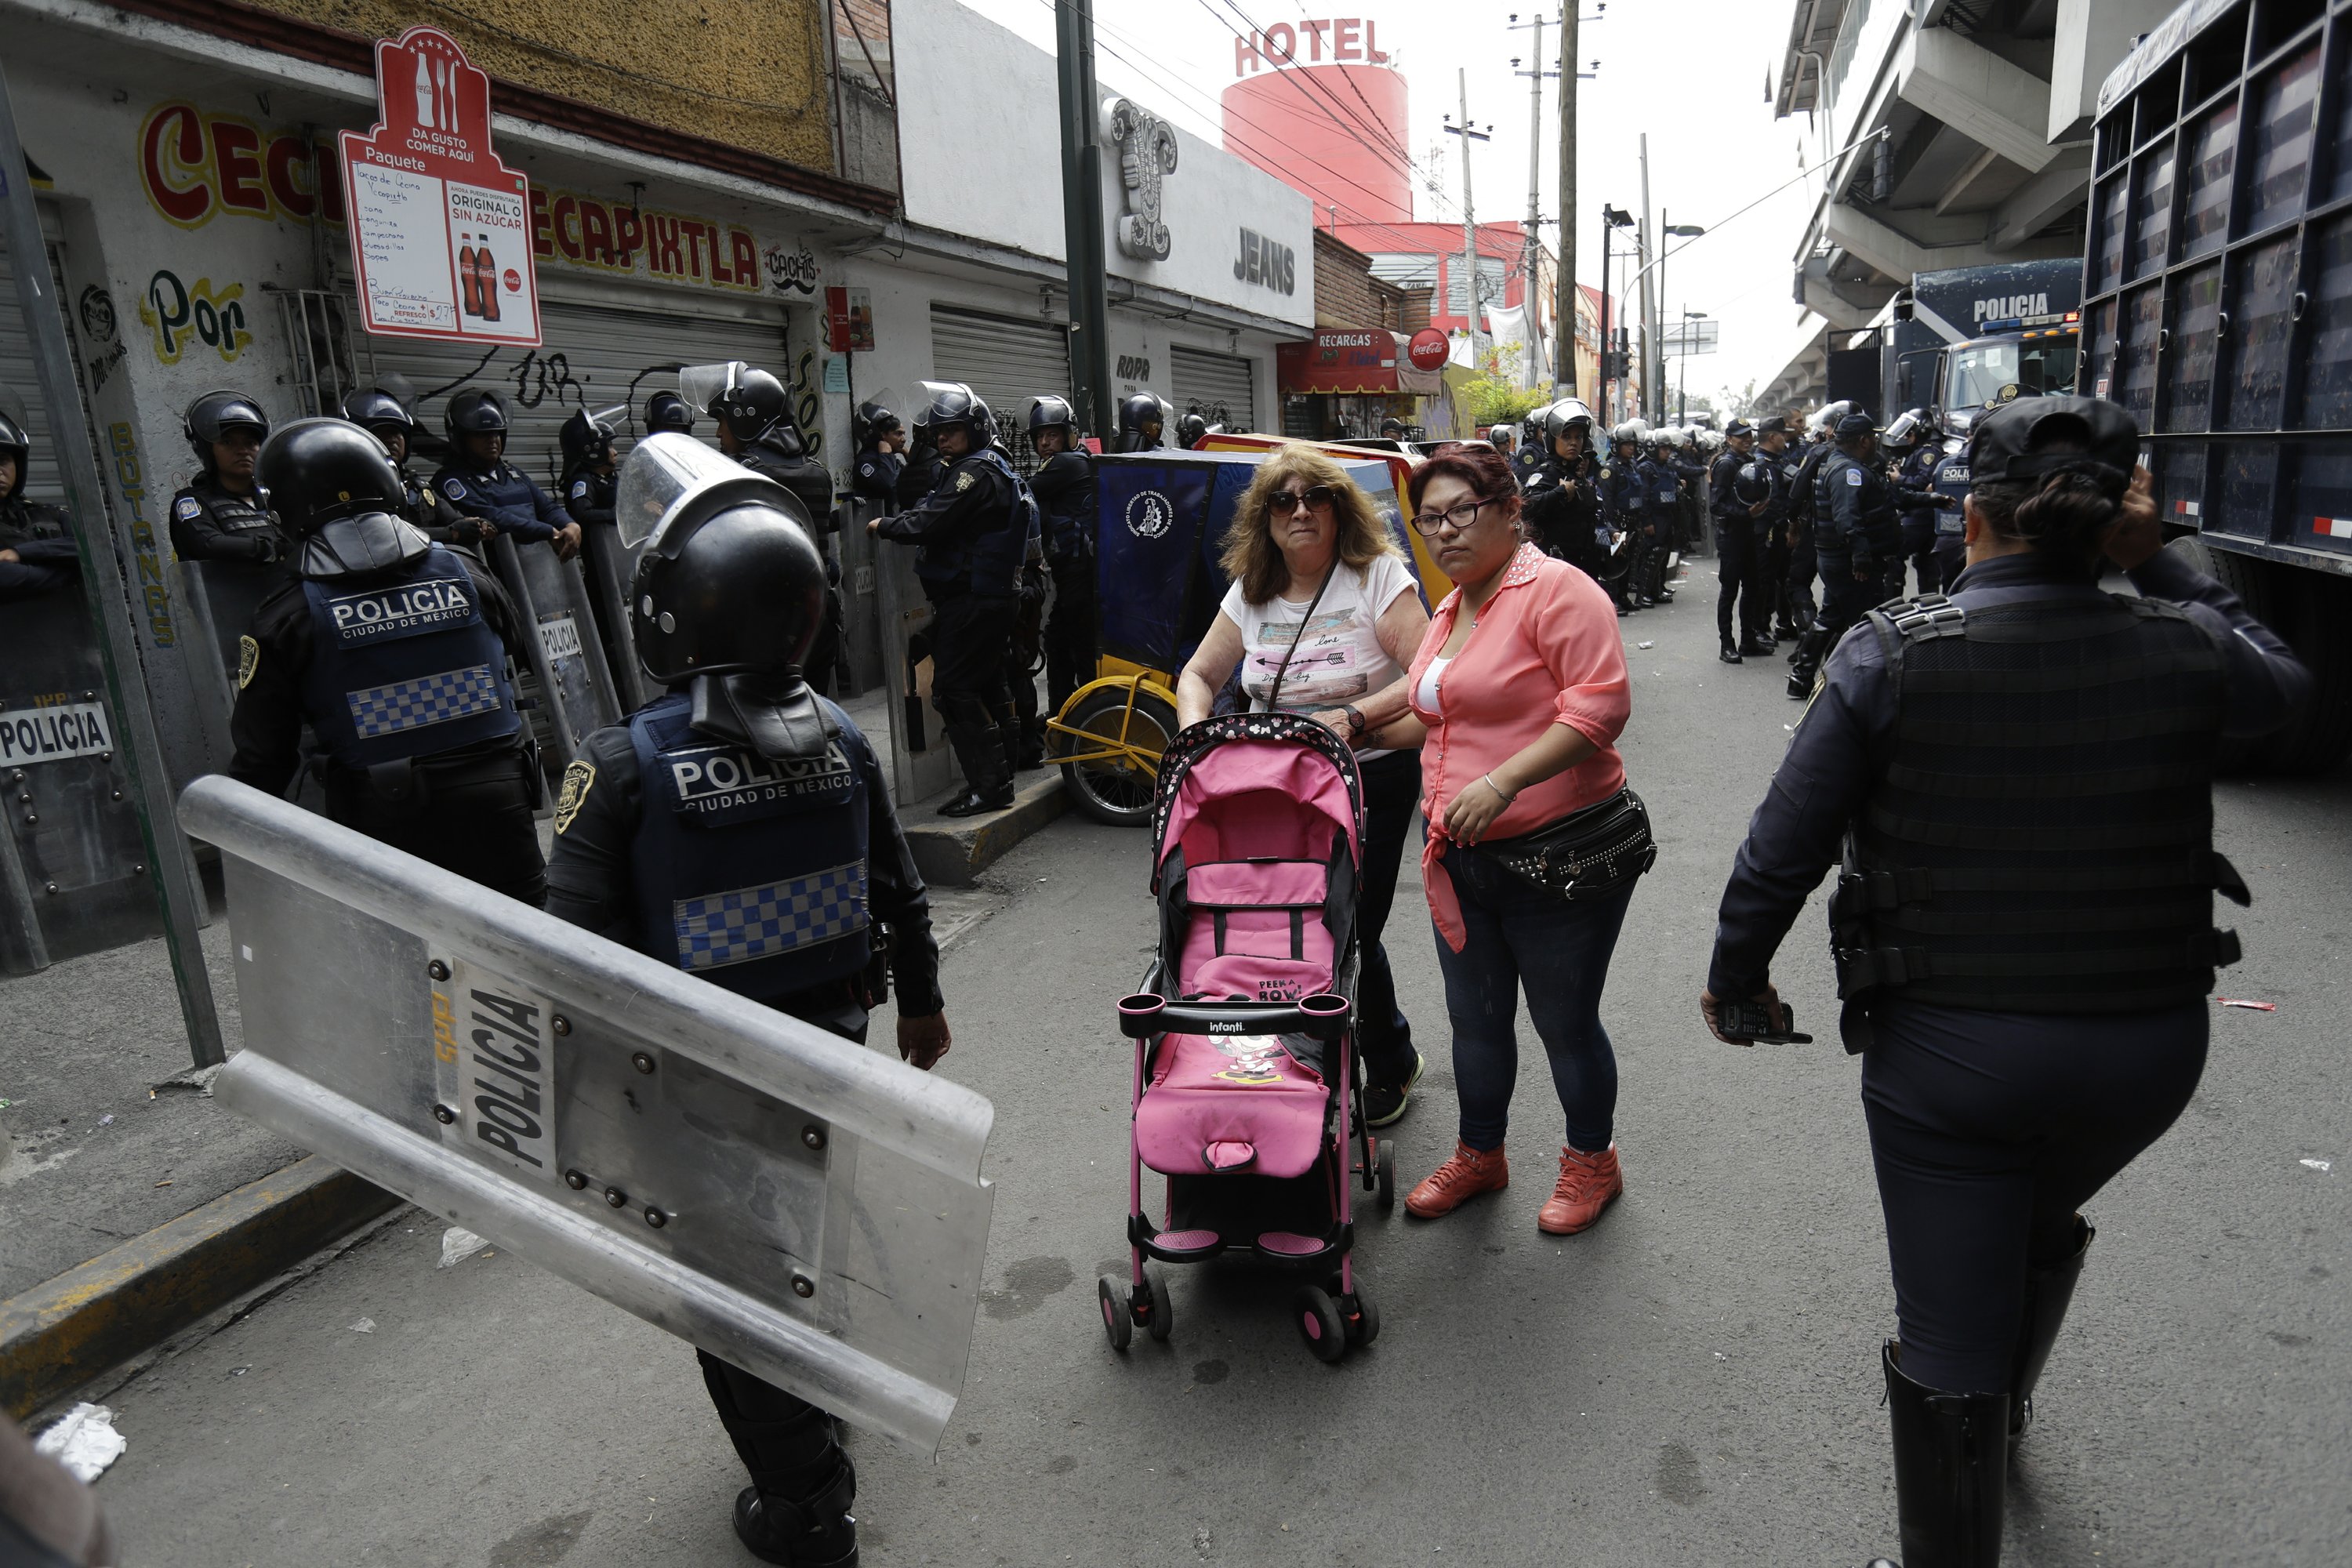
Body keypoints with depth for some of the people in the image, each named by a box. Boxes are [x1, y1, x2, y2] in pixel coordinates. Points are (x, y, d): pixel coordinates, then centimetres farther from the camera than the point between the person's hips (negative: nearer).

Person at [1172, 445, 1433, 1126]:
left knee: (1351, 929, -4)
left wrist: (1355, 718, -27)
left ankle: (1392, 1063, 24)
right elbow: (1199, 675, 15)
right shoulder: (1250, 594, 8)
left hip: (1371, 781, -4)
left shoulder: (1378, 576, -7)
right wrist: (1196, 736, -5)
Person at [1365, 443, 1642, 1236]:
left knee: (1565, 1022, 9)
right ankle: (1479, 1155, 38)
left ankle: (1592, 1162, 33)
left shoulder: (1556, 590, -13)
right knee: (1475, 1019, 19)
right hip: (1461, 859, 8)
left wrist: (1503, 781, -29)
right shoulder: (1450, 611, 13)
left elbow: (1601, 703, -22)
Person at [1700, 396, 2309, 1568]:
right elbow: (2278, 681, 18)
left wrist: (1736, 977, 2)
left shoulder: (1891, 656, -16)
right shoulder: (2178, 649, -8)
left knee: (1950, 1357, 11)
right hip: (2149, 1051, 5)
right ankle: (2007, 1405, 64)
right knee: (2042, 1220, 36)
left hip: (1947, 1052, -4)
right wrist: (2156, 564, 11)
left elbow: (1781, 853, -14)